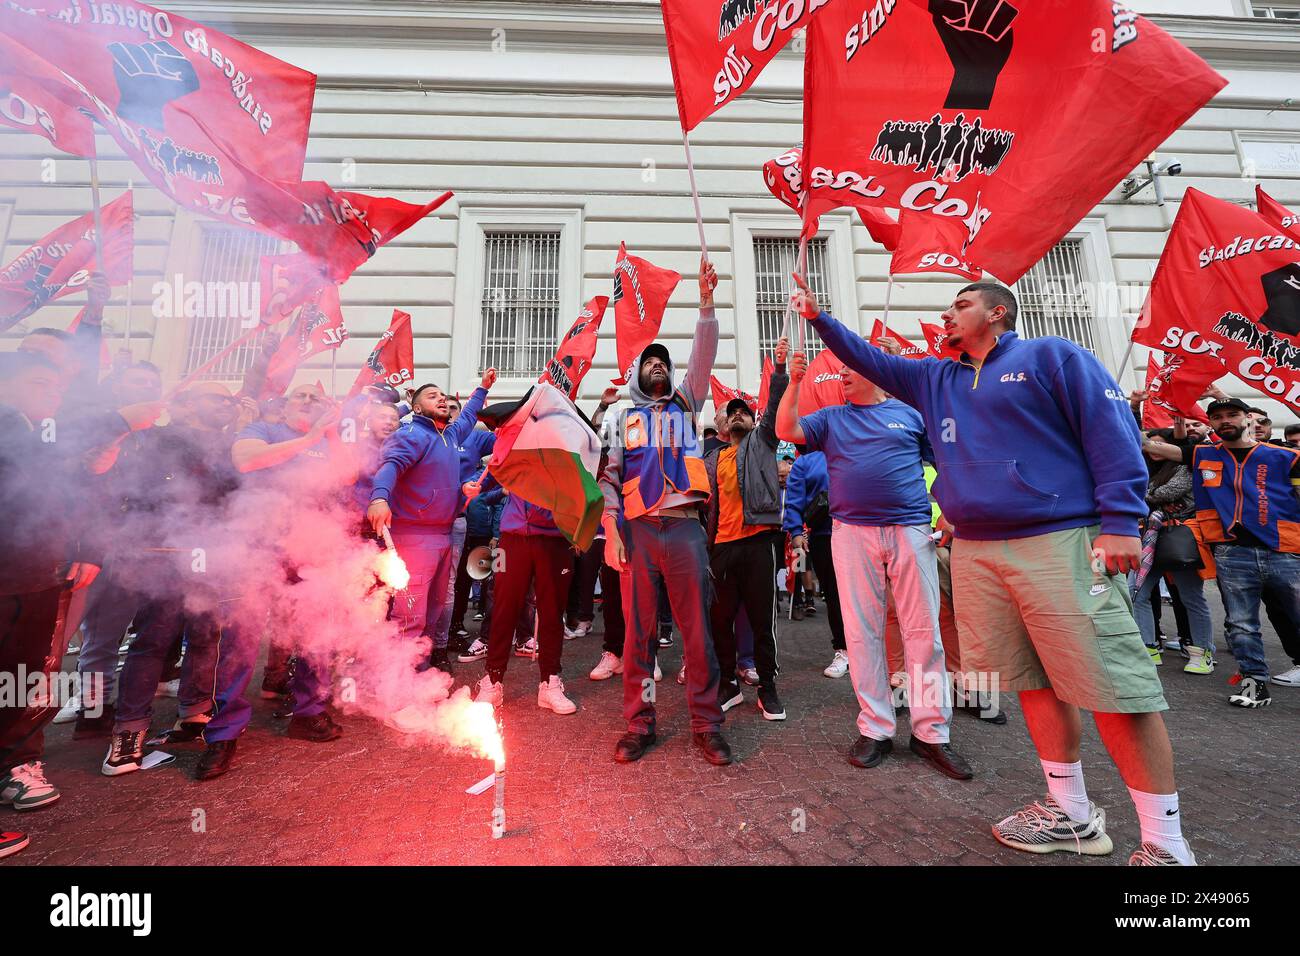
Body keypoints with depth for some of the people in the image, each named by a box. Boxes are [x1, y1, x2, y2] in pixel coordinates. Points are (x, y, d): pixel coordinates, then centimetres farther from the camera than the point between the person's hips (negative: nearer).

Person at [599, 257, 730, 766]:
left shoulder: (686, 404, 18)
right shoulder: (625, 418, 18)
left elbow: (703, 356, 7)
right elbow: (609, 475, 12)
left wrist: (706, 301, -1)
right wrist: (611, 522, -2)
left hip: (684, 528, 0)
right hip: (638, 530, 1)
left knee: (697, 629, 1)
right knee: (638, 631, 4)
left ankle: (706, 723, 13)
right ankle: (639, 723, 17)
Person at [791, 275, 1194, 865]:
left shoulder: (1050, 356, 4)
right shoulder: (935, 380, 19)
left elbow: (1113, 431, -4)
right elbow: (869, 359, 25)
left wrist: (1120, 521, -12)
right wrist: (819, 318, 20)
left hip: (1060, 545, -5)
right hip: (975, 554, 6)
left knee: (1115, 689, -3)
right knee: (1033, 682, 11)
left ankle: (1166, 843, 12)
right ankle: (1072, 813, 25)